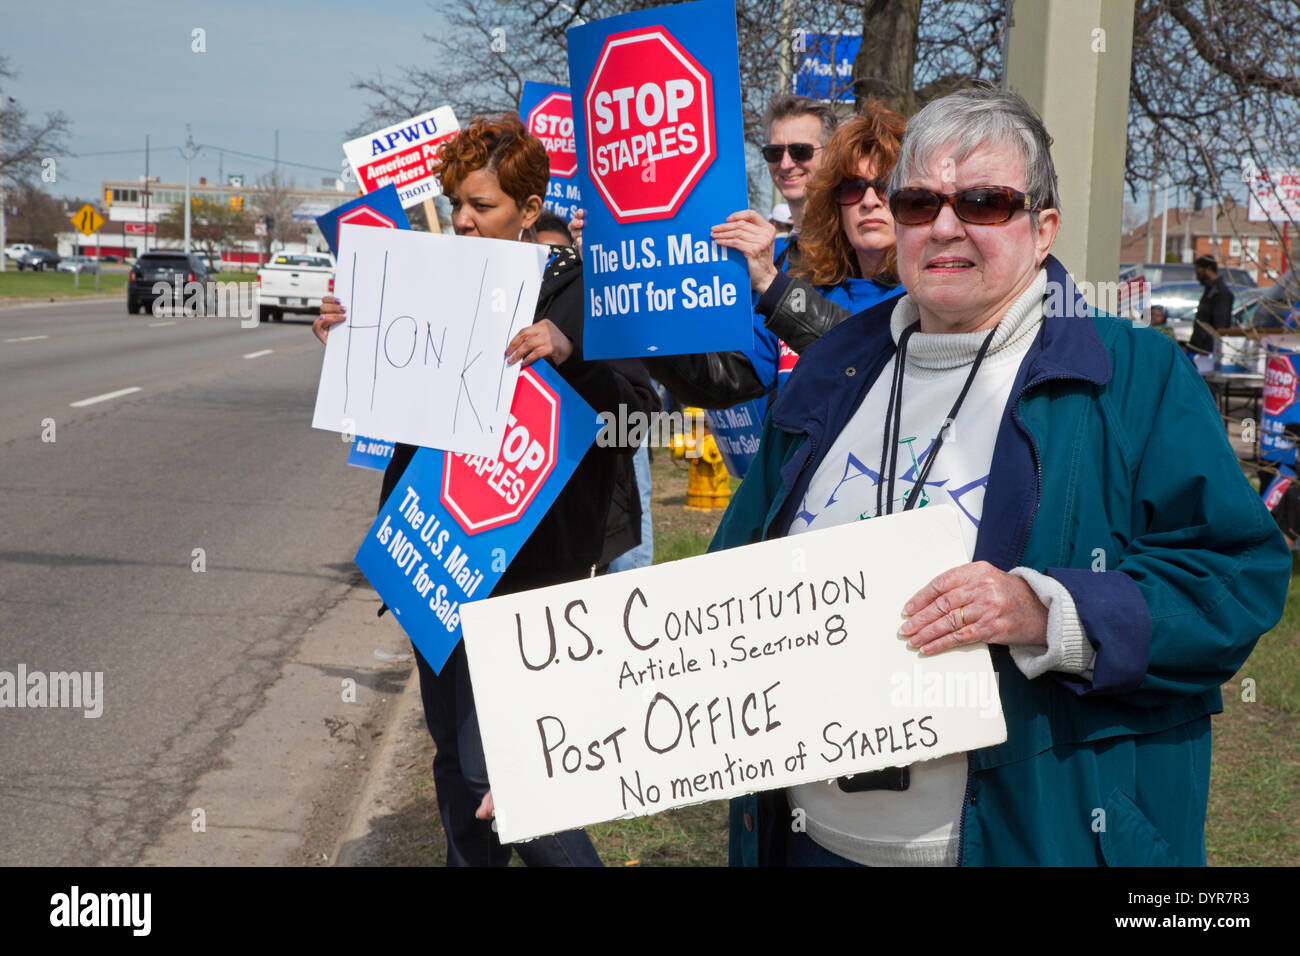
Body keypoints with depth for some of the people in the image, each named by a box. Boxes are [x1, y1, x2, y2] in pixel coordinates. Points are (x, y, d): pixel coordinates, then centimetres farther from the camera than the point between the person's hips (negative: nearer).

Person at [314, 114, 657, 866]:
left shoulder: (580, 292, -7)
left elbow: (640, 409, -15)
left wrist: (568, 357, -30)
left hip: (530, 561, -7)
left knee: (492, 765, -10)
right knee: (455, 756, 15)